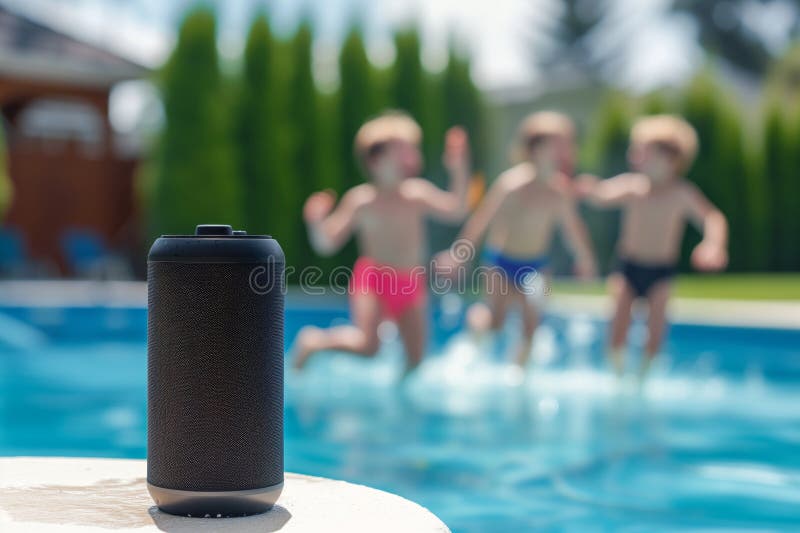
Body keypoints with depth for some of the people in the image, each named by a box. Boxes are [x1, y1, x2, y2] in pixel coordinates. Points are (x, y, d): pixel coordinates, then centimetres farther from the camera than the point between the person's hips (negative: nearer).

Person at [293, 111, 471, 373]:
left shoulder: (418, 192, 4)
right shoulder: (361, 199, -8)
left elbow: (457, 210, 2)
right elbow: (326, 244, -9)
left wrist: (459, 170, -6)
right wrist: (316, 222, -30)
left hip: (411, 284, 5)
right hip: (373, 277, -5)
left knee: (416, 358, 3)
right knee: (367, 345, -24)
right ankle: (313, 340, 4)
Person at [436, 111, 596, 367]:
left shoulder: (560, 188, -4)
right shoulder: (512, 182, -22)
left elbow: (572, 224, 12)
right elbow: (482, 217, -18)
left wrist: (584, 257, 22)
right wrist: (460, 253, -18)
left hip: (536, 264, 5)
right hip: (502, 261, -5)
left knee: (531, 326, 7)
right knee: (495, 322, -11)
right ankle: (477, 317, 24)